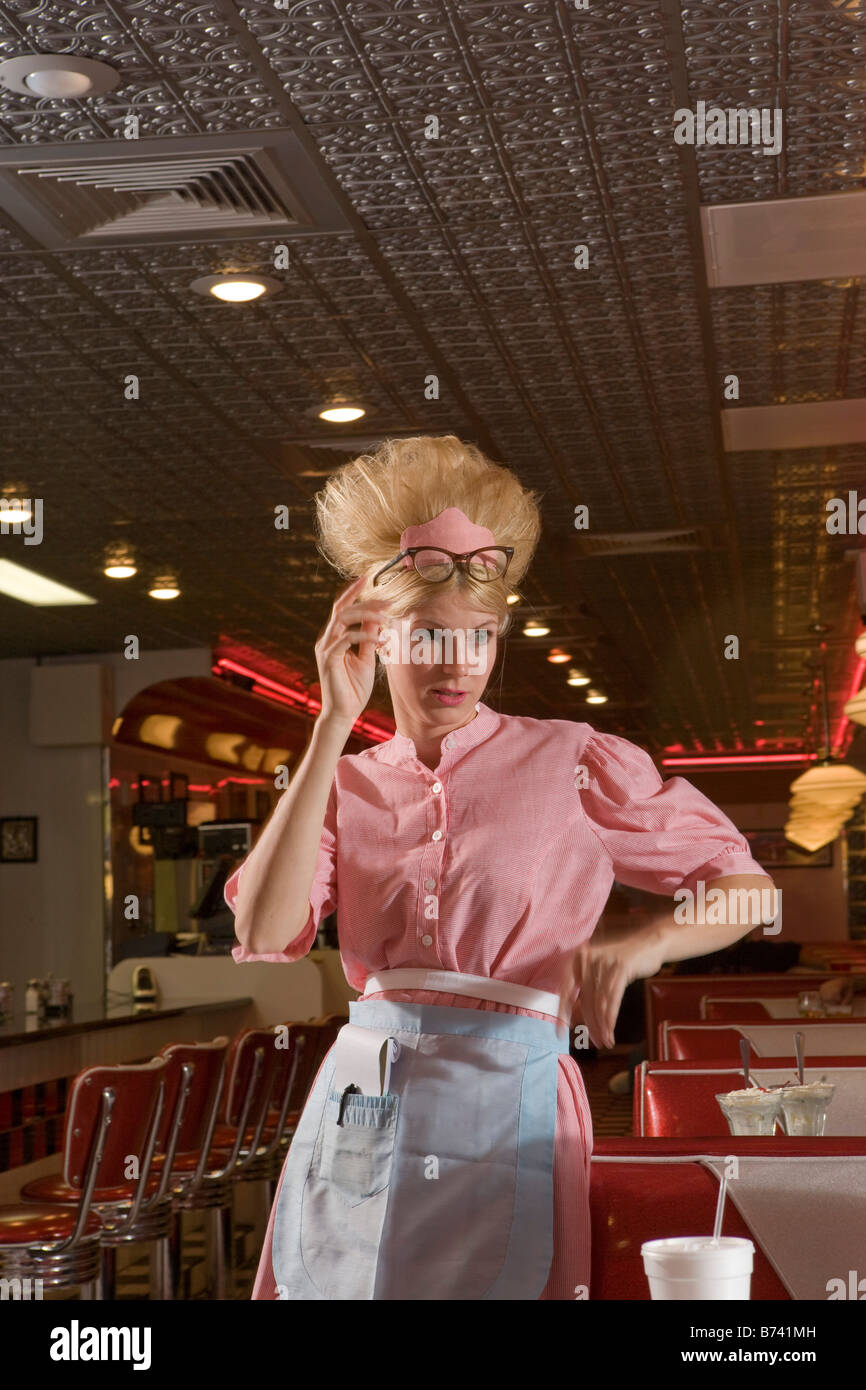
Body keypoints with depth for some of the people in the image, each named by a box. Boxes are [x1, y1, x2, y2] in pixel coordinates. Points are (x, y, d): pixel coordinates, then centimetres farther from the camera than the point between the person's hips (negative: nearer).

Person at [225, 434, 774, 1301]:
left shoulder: (570, 764, 1)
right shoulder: (345, 787, 8)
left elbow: (743, 888, 3)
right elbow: (263, 935, -9)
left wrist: (639, 948, -18)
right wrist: (335, 723, -8)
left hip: (506, 1114, -3)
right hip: (357, 1116, 3)